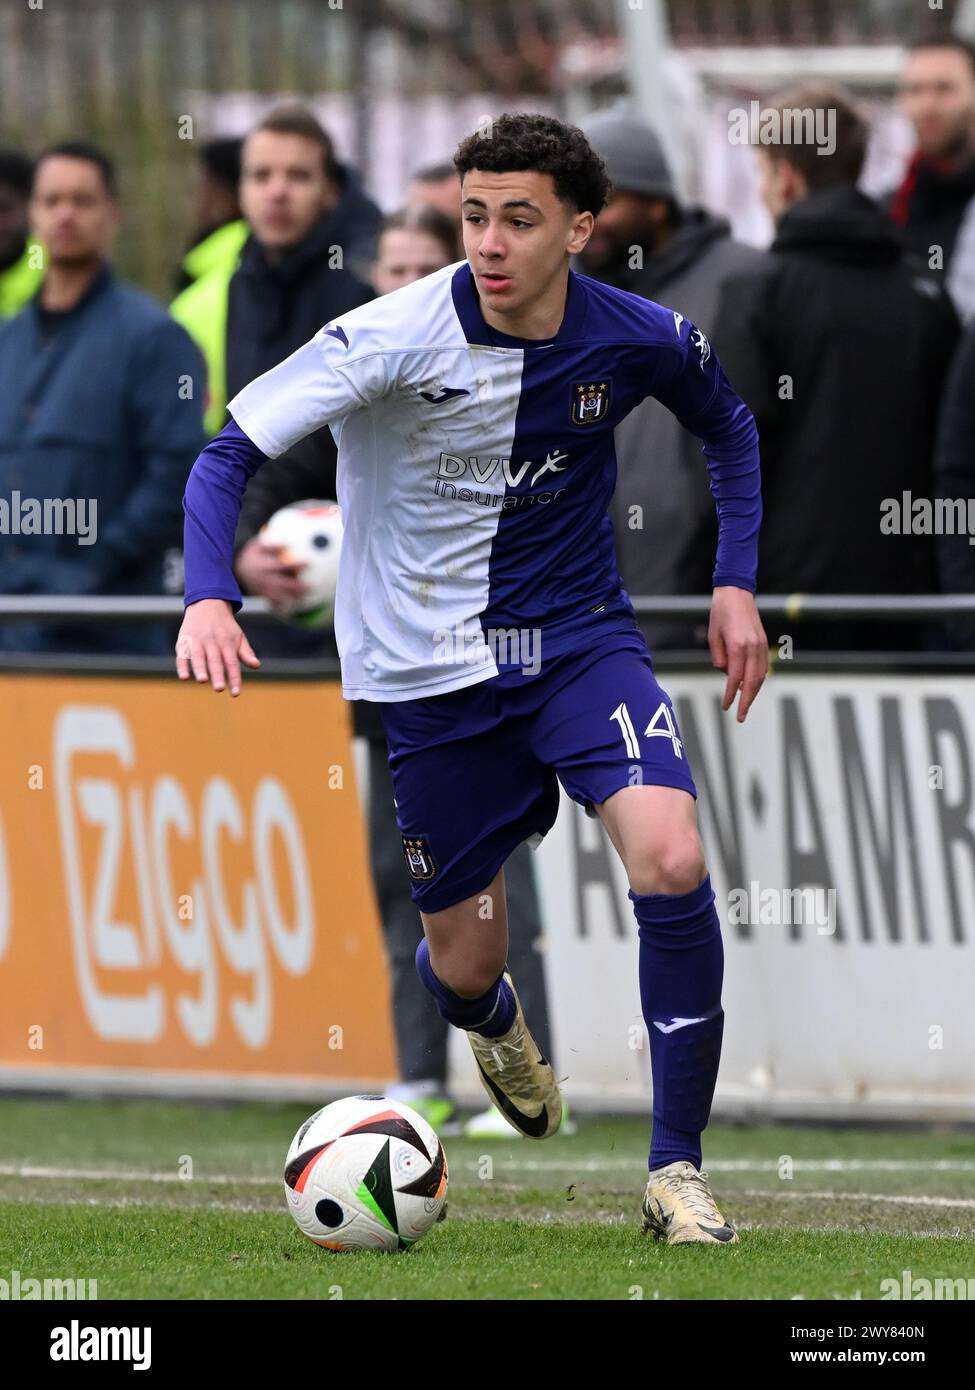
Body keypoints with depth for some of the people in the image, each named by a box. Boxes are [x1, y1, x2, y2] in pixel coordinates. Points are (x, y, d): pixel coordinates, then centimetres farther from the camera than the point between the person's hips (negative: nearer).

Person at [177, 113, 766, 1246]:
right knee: (465, 969, 6)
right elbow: (228, 455, -19)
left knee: (672, 864, -25)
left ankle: (676, 1169, -11)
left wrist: (735, 584, 4)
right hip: (432, 670, -1)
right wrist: (209, 598, -35)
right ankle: (492, 1017, 49)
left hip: (579, 639, 1)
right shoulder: (394, 339, -20)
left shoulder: (642, 341, -10)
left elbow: (727, 427, 14)